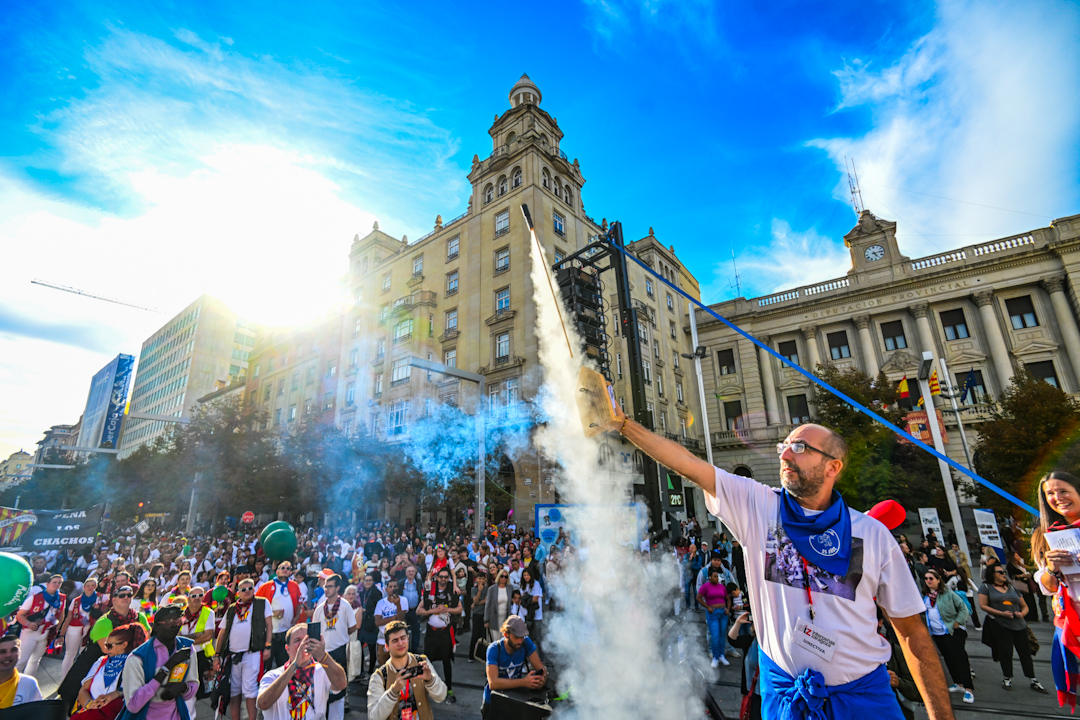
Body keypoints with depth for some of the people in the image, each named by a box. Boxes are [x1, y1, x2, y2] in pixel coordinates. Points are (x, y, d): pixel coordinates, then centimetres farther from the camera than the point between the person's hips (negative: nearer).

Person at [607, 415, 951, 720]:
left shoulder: (873, 534, -5)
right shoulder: (757, 505, -7)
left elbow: (912, 630, 1)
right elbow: (688, 464, -15)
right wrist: (622, 423, -22)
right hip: (783, 690, 0)